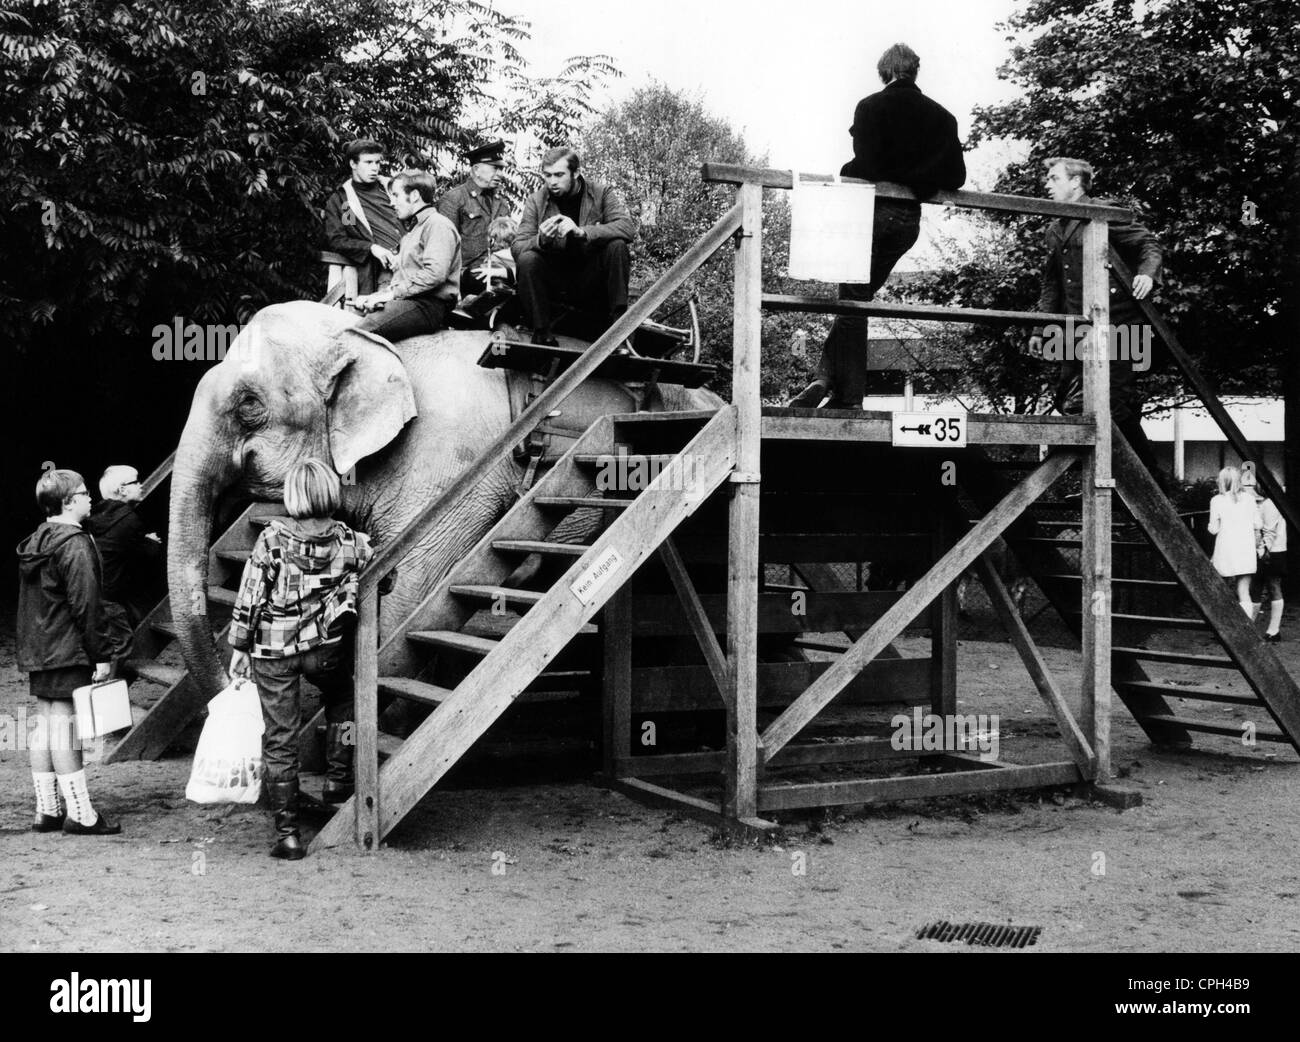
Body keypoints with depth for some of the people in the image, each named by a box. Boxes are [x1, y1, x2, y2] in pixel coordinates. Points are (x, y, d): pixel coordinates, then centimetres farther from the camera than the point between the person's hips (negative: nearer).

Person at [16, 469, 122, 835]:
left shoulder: (34, 544, 13)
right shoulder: (74, 545, -15)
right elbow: (85, 606, -19)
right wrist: (101, 654, -15)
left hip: (37, 654, 9)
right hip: (69, 654, -9)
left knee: (45, 729, 11)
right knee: (66, 729, -6)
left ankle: (47, 811, 17)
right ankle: (80, 815, -2)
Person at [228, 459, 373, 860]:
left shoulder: (272, 539, -13)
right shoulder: (352, 544, -8)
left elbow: (248, 598, -9)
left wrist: (240, 649, 2)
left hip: (273, 651, -1)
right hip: (327, 647, 1)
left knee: (280, 738, 8)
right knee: (341, 698, 33)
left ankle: (287, 833, 10)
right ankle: (338, 778, 28)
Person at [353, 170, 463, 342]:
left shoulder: (438, 224, -3)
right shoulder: (414, 229, 30)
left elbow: (435, 273, -18)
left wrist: (392, 293, -15)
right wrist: (379, 296, 7)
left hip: (428, 306, -10)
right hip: (406, 301, 10)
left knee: (363, 330, -30)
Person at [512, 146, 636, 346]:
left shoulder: (601, 193, -3)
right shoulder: (536, 201, 0)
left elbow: (628, 228, -20)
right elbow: (516, 247, -8)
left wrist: (582, 232, -33)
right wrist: (540, 240, -32)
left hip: (592, 283, 0)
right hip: (554, 282, 1)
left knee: (616, 246, -25)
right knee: (527, 259, -26)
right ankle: (542, 333, -18)